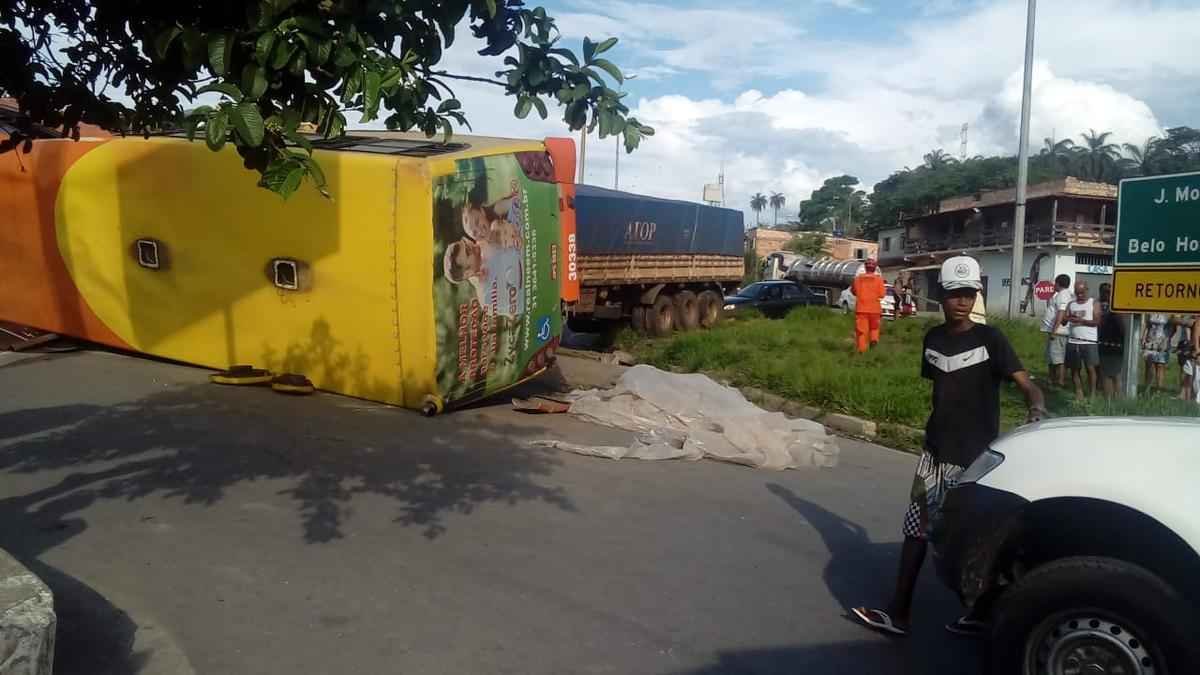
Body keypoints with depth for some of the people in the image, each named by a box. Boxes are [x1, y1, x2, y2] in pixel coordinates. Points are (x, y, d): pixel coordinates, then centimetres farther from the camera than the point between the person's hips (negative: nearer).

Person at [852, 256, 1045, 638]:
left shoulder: (990, 340, -9)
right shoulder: (933, 339, 6)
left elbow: (1025, 383, -18)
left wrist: (1037, 410, -39)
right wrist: (938, 432, 16)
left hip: (975, 457, -5)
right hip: (936, 453, 5)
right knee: (916, 528, 7)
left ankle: (980, 615, 23)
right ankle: (897, 613, 14)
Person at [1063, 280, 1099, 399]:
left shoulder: (1093, 302, 4)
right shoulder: (1071, 304, 14)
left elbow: (1097, 321, -5)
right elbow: (1064, 321, 10)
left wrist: (1081, 321, -17)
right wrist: (1068, 318, -13)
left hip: (1089, 342, -4)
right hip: (1073, 341, 4)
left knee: (1090, 367, -8)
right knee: (1074, 368, 4)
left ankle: (1092, 393, -2)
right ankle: (1079, 392, 10)